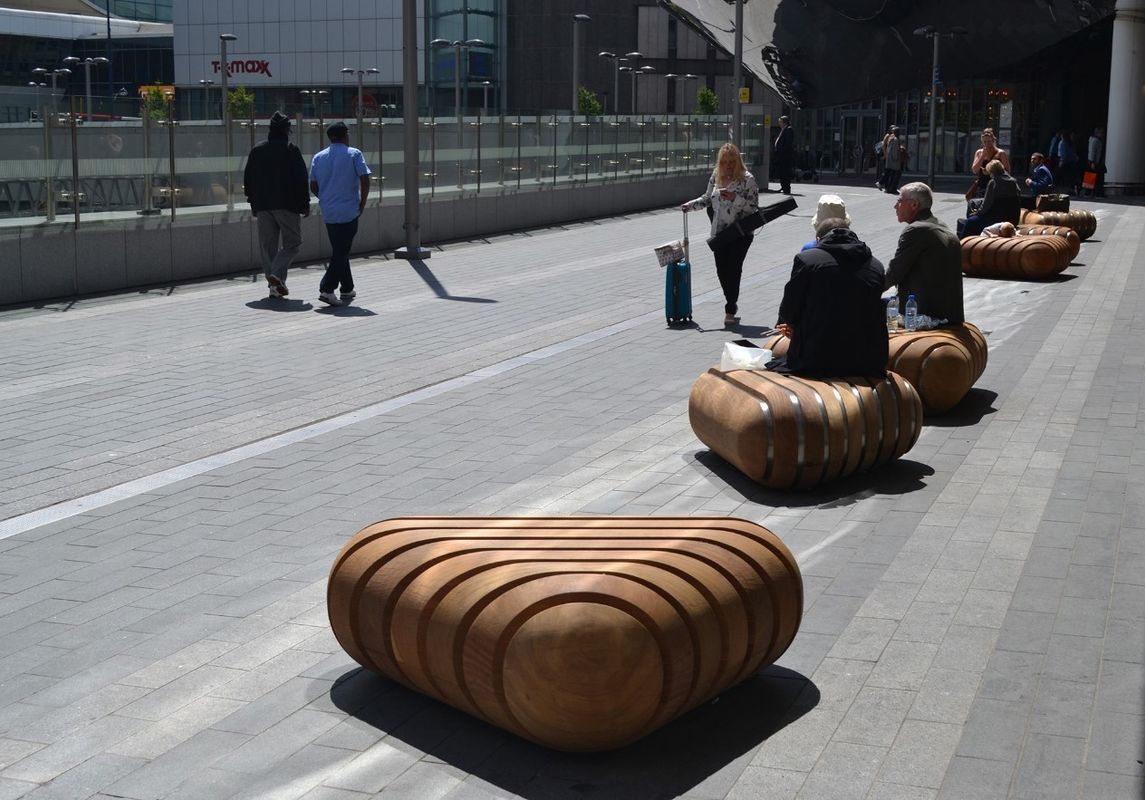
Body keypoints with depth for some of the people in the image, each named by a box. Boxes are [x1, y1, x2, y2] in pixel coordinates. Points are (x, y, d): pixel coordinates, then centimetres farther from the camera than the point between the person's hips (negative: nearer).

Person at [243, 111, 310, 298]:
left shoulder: (256, 150, 10)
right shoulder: (290, 149, -5)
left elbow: (248, 180, 13)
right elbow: (301, 179, -8)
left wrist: (253, 203, 20)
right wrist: (305, 204, -2)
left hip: (262, 205, 5)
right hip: (286, 205, -5)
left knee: (267, 245, 9)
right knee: (292, 242, 3)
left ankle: (274, 284, 7)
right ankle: (276, 274, -16)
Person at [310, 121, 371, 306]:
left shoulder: (319, 157, 8)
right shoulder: (354, 154, -5)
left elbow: (313, 187, 7)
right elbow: (365, 180, -13)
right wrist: (362, 203, -3)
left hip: (328, 212, 5)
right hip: (349, 212, -5)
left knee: (338, 251, 17)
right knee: (341, 252, -5)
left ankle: (347, 289, 25)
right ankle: (327, 289, -17)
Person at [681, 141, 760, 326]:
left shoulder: (747, 179, -8)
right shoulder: (716, 176, 7)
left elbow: (753, 207, -11)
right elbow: (707, 199, 20)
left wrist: (734, 198, -23)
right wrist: (690, 205, 6)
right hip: (719, 233, 5)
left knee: (733, 269, -8)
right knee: (722, 270, 6)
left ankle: (730, 311, -1)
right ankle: (732, 305, 26)